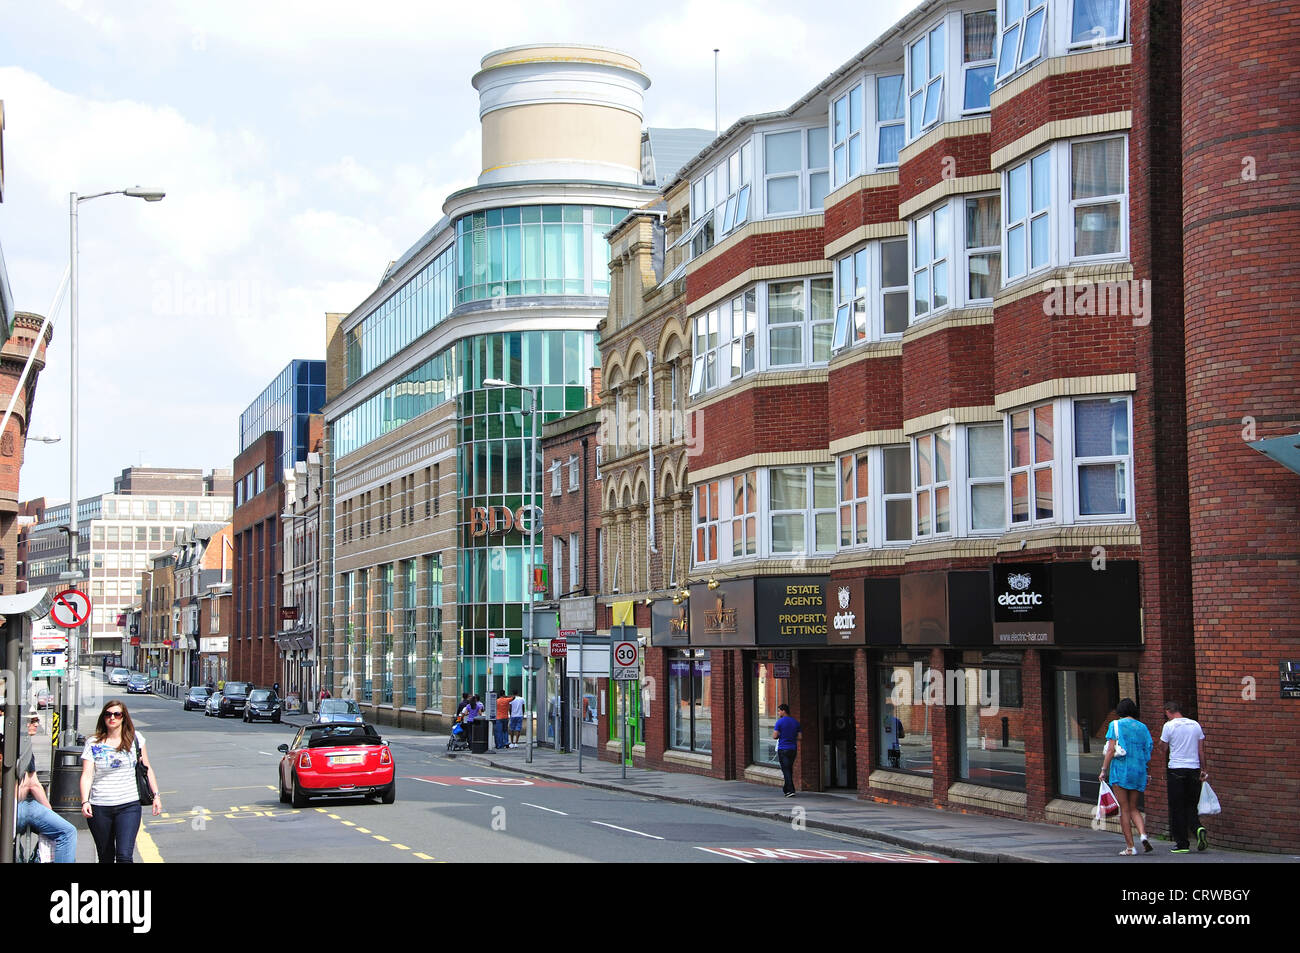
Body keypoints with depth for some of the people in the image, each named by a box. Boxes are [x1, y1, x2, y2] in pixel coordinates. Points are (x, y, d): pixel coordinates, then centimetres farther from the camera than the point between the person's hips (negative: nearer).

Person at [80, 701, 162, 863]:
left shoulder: (135, 738, 5)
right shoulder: (93, 743, 3)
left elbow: (147, 768, 13)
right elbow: (87, 775, -4)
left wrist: (156, 795, 8)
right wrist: (85, 802, -17)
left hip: (128, 806, -1)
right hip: (99, 807, 1)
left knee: (124, 856, -15)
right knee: (106, 858, 9)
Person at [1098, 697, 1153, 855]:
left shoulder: (1116, 725, -3)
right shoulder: (1142, 727, 10)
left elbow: (1111, 750, -10)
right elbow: (1147, 752, 10)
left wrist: (1104, 770, -7)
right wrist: (1145, 775, 20)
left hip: (1120, 770, -4)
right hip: (1138, 771, 4)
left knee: (1124, 809, 0)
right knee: (1133, 808, 13)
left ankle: (1130, 847, -2)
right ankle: (1143, 834, -13)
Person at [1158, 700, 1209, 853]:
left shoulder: (1169, 726, -5)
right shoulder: (1196, 725, 7)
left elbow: (1163, 750, -2)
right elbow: (1201, 750, 8)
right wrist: (1203, 770, 13)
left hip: (1176, 770, -4)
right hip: (1194, 769, 4)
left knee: (1177, 808, 3)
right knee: (1191, 806, 12)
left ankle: (1182, 843, 4)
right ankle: (1198, 828, -15)